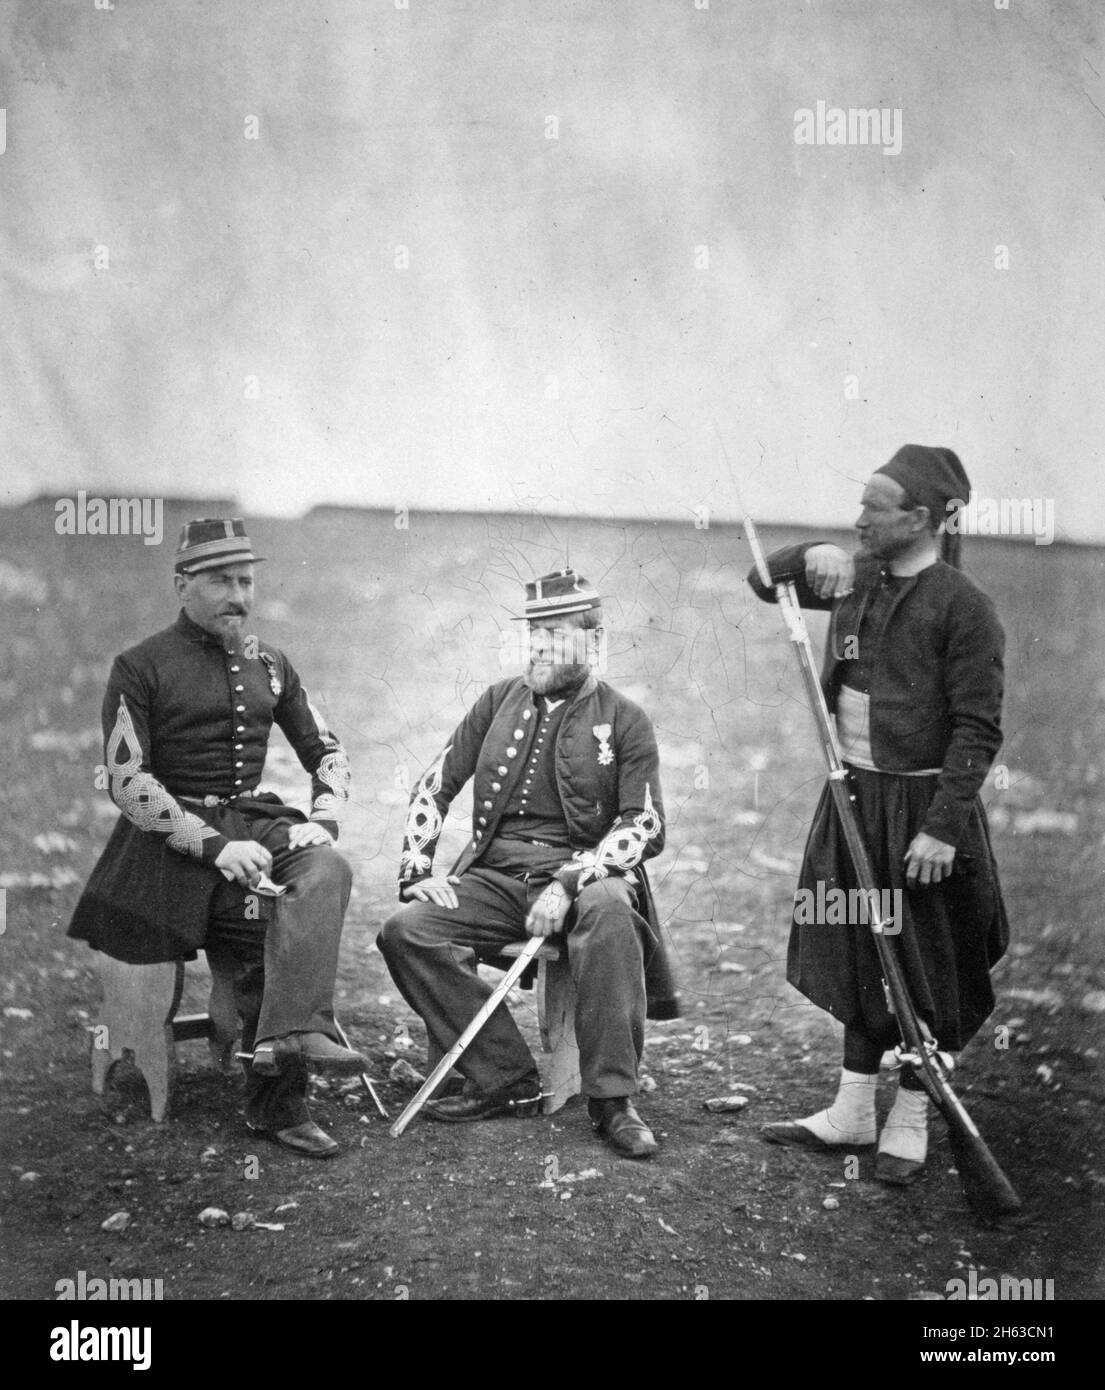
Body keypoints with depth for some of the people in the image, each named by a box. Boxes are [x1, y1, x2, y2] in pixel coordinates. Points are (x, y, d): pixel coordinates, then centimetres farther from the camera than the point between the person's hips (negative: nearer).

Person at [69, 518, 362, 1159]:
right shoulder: (141, 667, -2)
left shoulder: (269, 665, 14)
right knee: (263, 924, -28)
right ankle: (279, 1102, -22)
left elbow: (328, 752, 19)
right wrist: (215, 847, -21)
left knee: (327, 868, -28)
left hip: (255, 821, 4)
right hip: (173, 835, -4)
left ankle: (292, 1031, -43)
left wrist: (323, 820, -4)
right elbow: (127, 780, -10)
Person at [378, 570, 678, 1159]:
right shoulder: (501, 701, 15)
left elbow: (643, 825, -7)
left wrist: (567, 884, -21)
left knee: (608, 911, -39)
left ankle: (612, 1099, -31)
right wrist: (418, 871, -2)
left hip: (584, 873, -3)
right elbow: (432, 787, 14)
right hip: (494, 875, 4)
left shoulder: (624, 721, 4)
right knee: (405, 930, -23)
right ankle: (507, 1080, -17)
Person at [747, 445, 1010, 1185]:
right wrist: (811, 557, -2)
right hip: (854, 796, 7)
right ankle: (853, 1110, 26)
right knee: (857, 958, 14)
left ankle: (910, 1122, 18)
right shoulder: (856, 577, 5)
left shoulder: (963, 605, -15)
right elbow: (764, 581, 19)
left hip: (921, 804, -7)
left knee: (923, 969, 4)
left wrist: (942, 827, -21)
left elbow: (978, 729, -16)